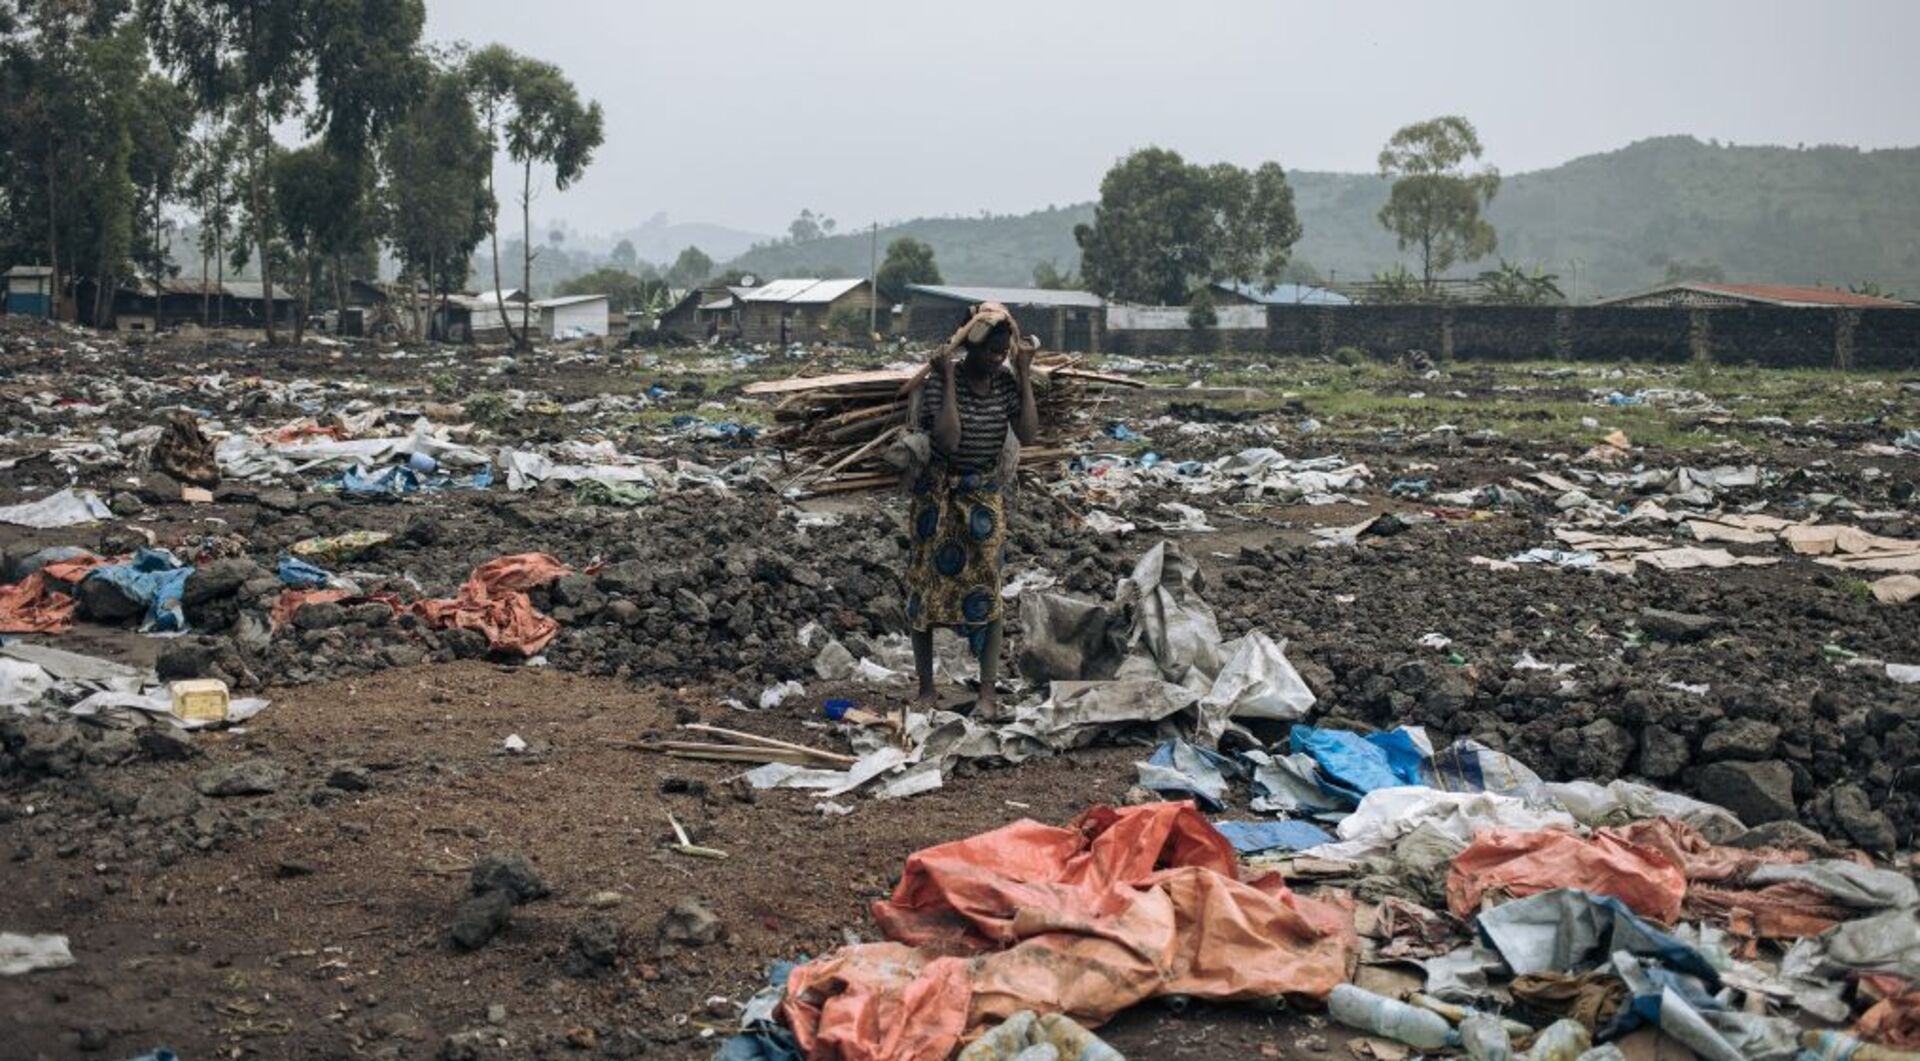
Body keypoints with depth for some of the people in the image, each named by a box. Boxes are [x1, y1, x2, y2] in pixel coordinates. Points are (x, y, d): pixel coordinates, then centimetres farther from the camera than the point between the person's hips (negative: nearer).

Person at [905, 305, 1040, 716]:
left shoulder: (1006, 382, -4)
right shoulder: (939, 382, -16)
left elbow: (1028, 435, -12)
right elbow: (948, 440, -27)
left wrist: (1025, 377, -14)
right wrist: (949, 380, -28)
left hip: (985, 497, 3)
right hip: (939, 497, -3)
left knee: (986, 588, 2)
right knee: (926, 588, 3)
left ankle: (987, 690, 10)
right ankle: (926, 688, 15)